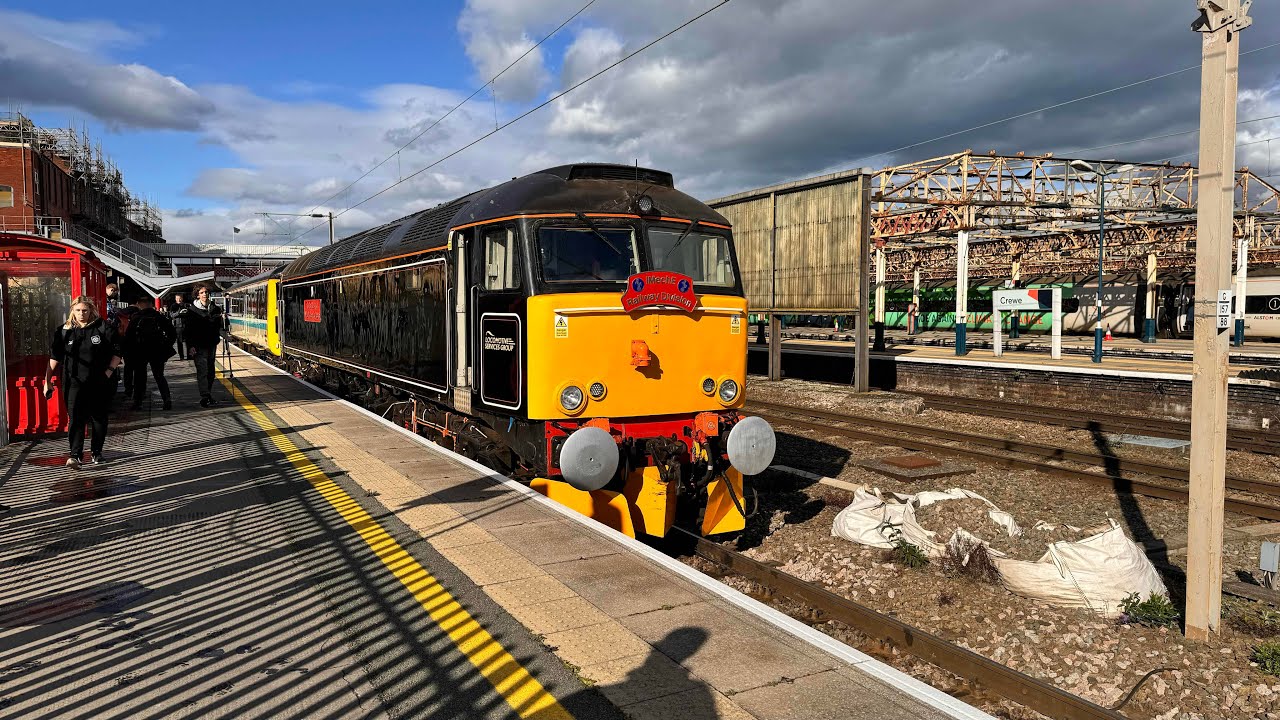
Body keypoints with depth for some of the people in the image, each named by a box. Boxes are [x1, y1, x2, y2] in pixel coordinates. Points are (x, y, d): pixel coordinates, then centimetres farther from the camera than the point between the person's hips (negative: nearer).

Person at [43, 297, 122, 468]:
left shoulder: (102, 327, -1)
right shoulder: (64, 330, 5)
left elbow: (118, 351, 2)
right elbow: (54, 357, 6)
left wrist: (110, 370, -7)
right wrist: (47, 380, 2)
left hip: (99, 383, 0)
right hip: (74, 382, 0)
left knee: (99, 418, 9)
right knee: (75, 418, -9)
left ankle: (96, 452, 23)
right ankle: (75, 455, -12)